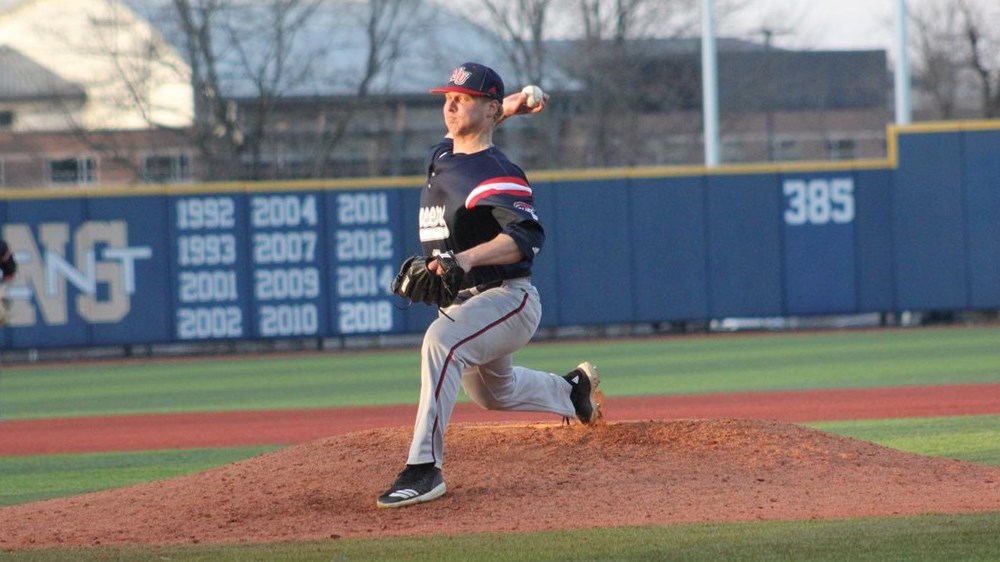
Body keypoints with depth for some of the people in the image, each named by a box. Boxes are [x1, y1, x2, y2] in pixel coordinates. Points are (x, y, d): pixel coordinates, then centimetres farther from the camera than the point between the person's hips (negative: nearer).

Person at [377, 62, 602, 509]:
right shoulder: (441, 155, 7)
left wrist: (469, 258, -46)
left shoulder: (495, 173, -19)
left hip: (506, 299, -10)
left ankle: (424, 468, -40)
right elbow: (463, 133, 32)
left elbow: (526, 236, -32)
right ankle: (571, 390, 57)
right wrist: (507, 111, 13)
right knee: (495, 393, 28)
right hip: (459, 303, 10)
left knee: (441, 342, -36)